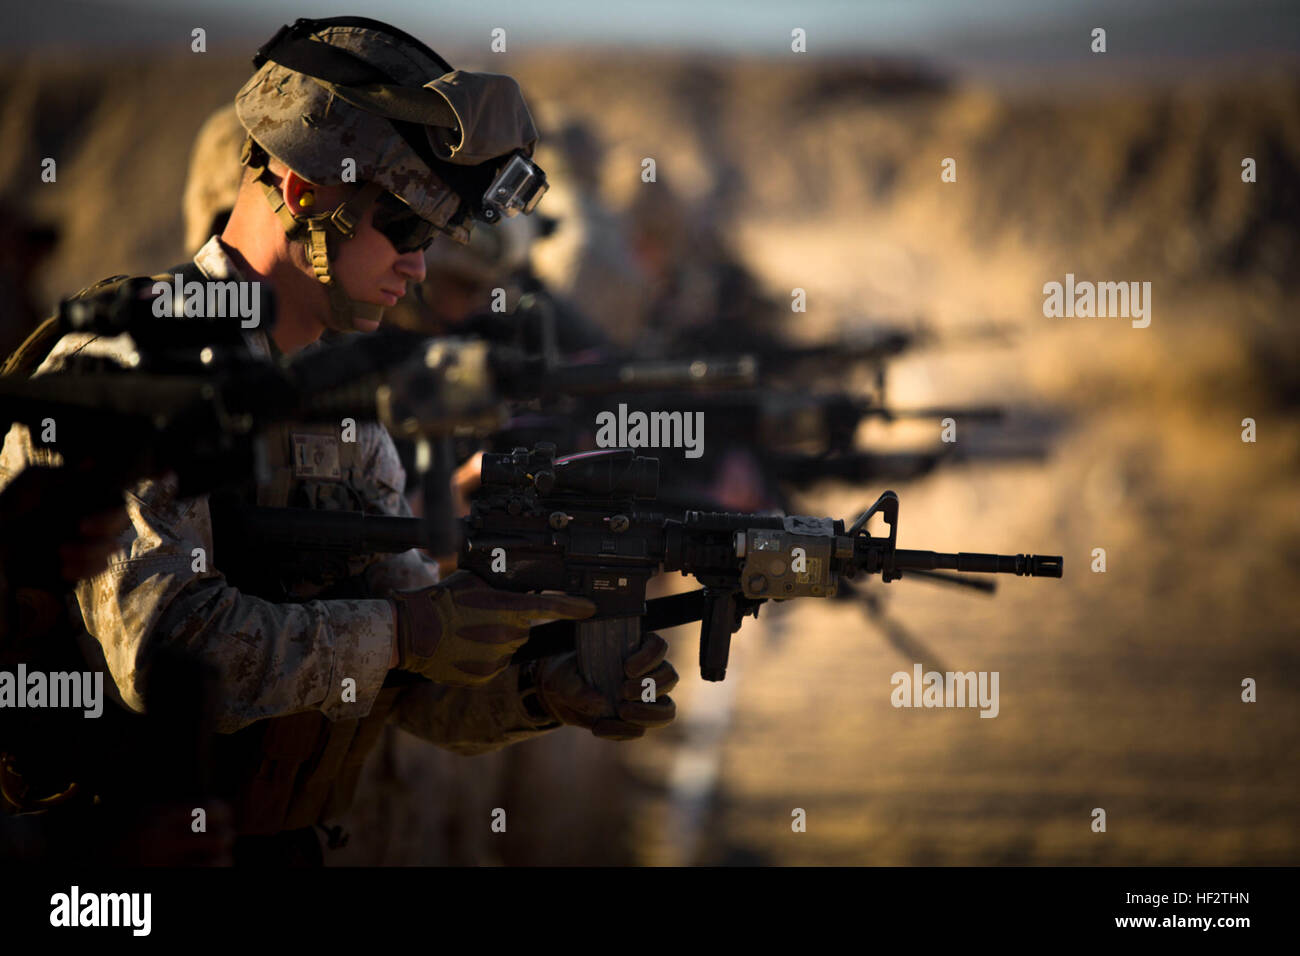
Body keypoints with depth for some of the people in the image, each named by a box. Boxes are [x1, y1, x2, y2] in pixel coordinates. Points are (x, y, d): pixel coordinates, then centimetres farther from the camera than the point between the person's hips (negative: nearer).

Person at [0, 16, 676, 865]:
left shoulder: (343, 408, 11)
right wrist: (403, 632, -19)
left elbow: (422, 687, 9)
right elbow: (161, 649, -24)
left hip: (277, 846, 6)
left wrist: (543, 689, -9)